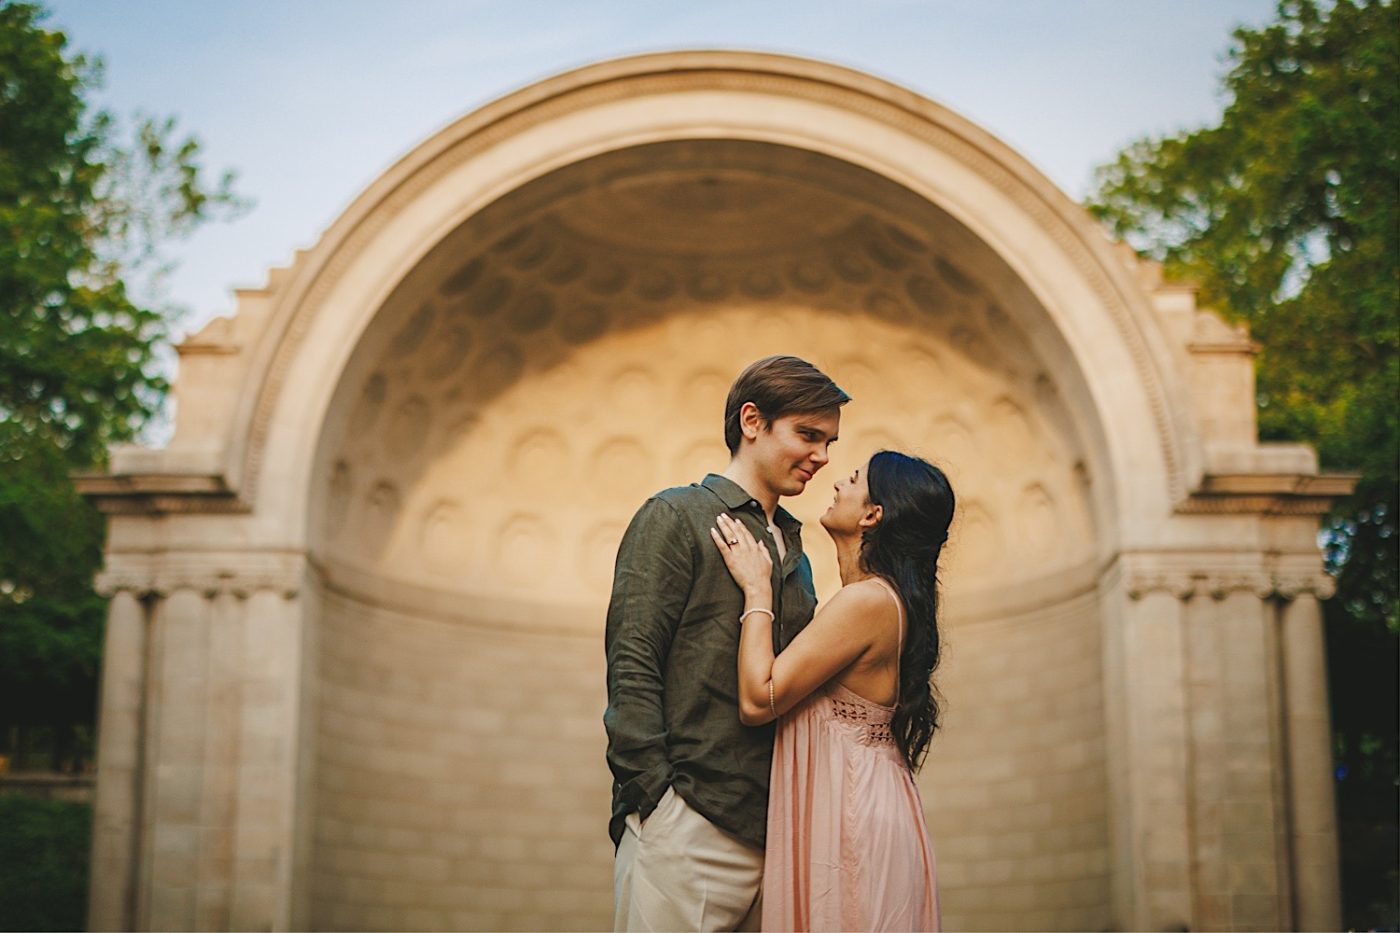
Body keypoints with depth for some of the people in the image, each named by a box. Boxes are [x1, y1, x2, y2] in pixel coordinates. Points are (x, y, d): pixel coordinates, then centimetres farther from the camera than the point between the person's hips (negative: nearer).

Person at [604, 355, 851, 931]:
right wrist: (654, 798, -15)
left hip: (774, 833, 6)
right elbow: (630, 668, -7)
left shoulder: (792, 551, 23)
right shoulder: (676, 516, 2)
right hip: (690, 826, -6)